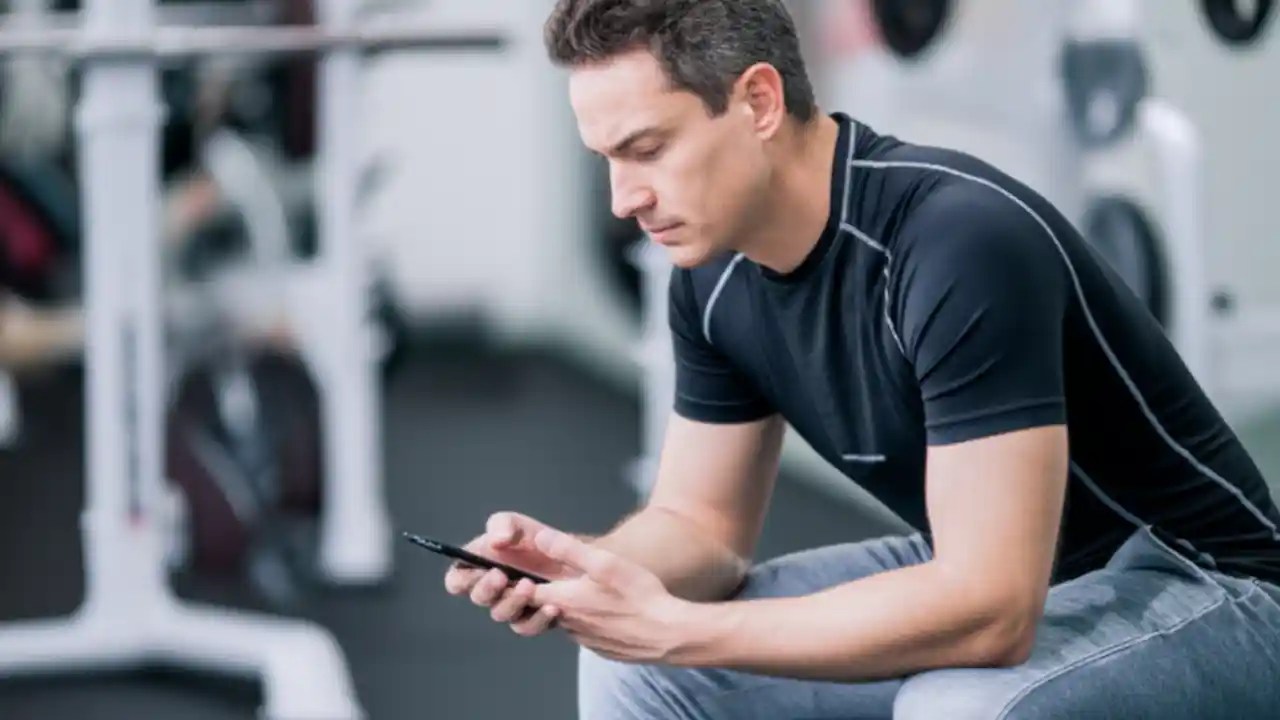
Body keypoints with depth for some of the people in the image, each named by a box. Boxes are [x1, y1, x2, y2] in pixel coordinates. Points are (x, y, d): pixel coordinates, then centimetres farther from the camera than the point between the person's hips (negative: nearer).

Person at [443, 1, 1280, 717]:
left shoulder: (962, 243, -31)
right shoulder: (714, 274, -5)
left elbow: (988, 611, -36)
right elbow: (701, 523, 6)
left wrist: (673, 630, -33)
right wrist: (574, 564, -18)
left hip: (1196, 588, -8)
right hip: (980, 579, 9)